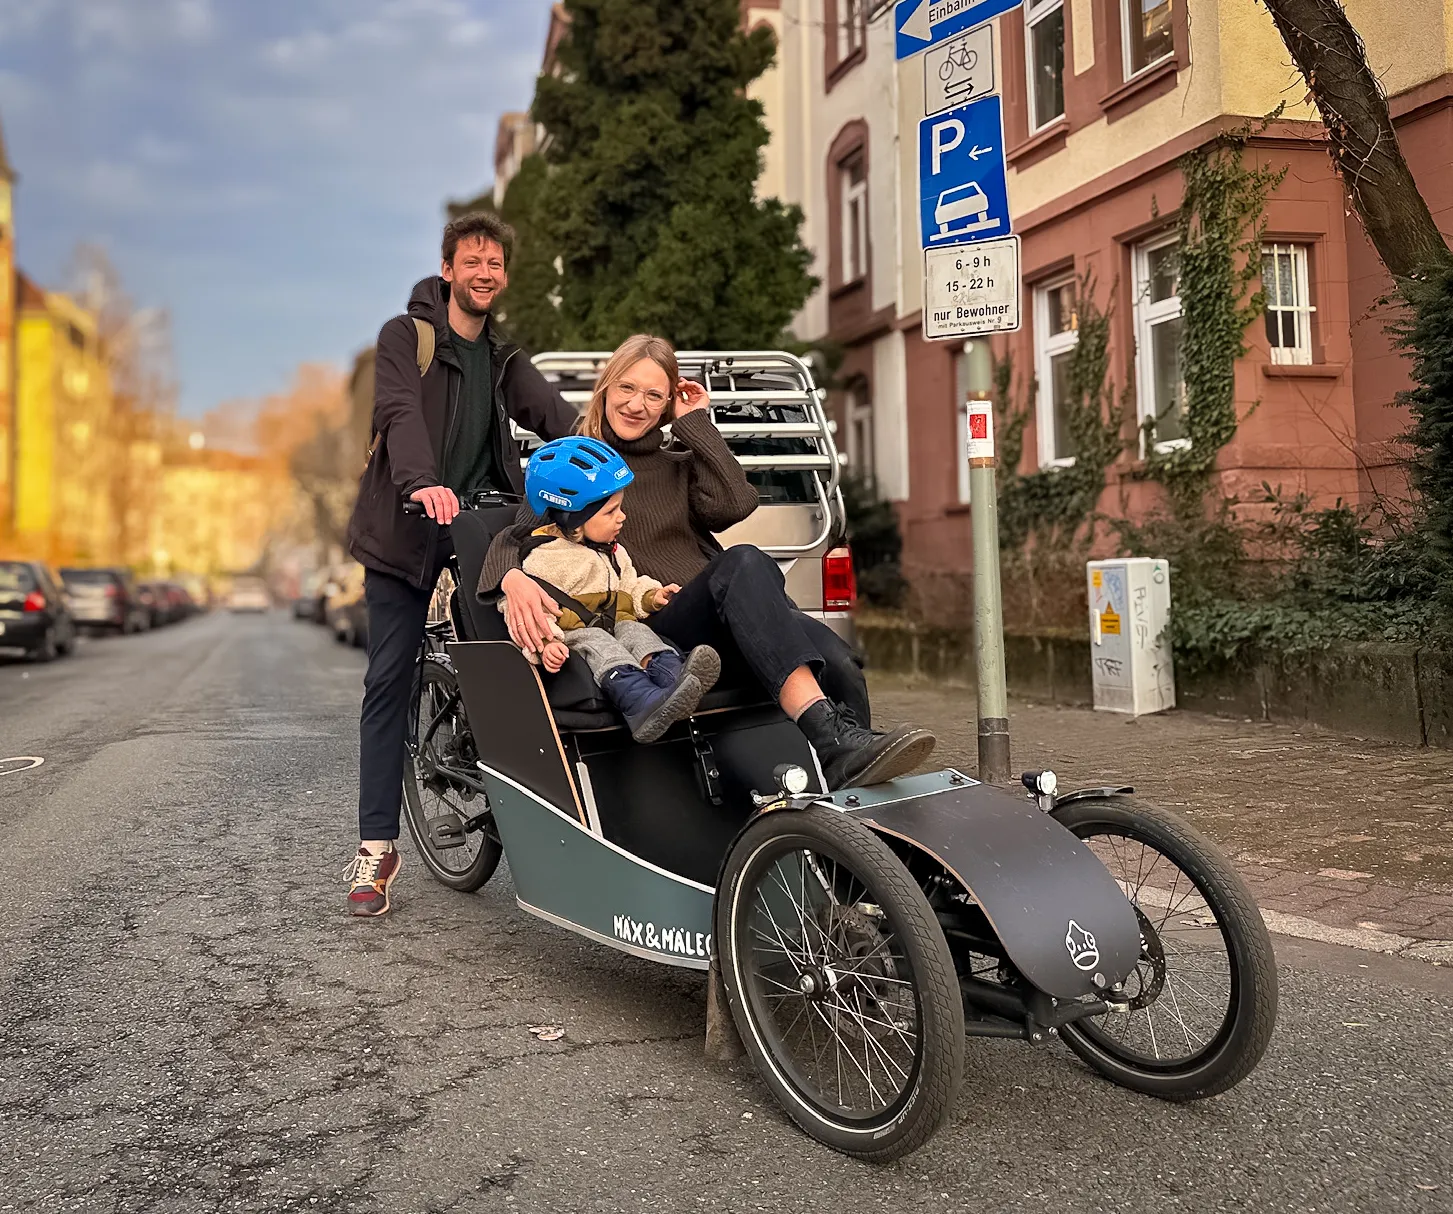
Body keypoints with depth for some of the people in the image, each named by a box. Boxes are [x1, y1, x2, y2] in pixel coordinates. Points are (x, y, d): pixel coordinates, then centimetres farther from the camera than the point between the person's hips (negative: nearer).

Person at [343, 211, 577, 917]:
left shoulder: (504, 361, 17)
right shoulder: (406, 337, 1)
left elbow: (556, 418, -1)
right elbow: (400, 414, -18)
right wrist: (421, 482, -37)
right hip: (404, 531, -4)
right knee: (389, 682, -3)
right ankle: (376, 846, 0)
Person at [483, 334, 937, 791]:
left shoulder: (679, 464, 26)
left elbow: (734, 504, 5)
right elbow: (510, 539, 1)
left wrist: (697, 424, 11)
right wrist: (514, 581, -22)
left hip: (722, 622, 5)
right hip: (651, 629, -4)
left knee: (838, 663, -25)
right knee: (743, 562, -35)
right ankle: (831, 737, -49)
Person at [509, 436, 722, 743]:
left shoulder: (611, 552, 21)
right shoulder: (542, 559, -6)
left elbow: (629, 585, 32)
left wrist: (652, 596, 10)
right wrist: (545, 644, -30)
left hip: (617, 622, 7)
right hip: (575, 633, -6)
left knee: (637, 632, -25)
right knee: (600, 646, -35)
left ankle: (673, 675, -58)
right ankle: (645, 702, -65)